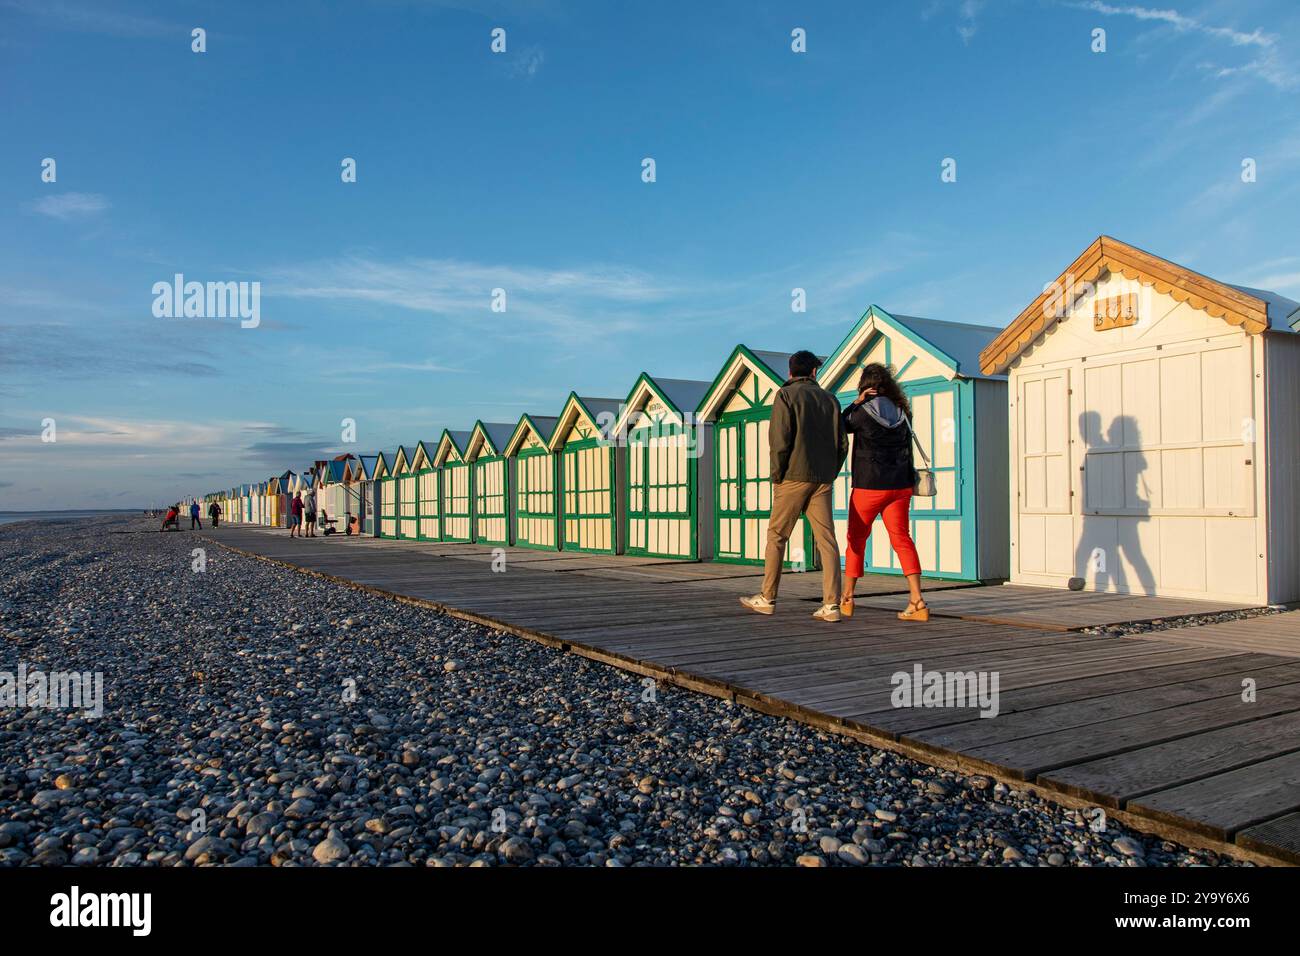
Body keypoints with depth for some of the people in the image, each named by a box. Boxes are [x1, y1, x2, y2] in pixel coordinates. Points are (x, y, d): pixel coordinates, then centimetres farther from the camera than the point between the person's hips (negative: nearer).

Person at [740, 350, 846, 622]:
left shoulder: (786, 395, 0)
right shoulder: (830, 399, 15)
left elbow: (780, 438, -11)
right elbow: (842, 443, 10)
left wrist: (776, 474, -4)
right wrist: (830, 473, 15)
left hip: (794, 477, -4)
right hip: (822, 481, 4)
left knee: (776, 536, 5)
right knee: (826, 539, 1)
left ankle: (767, 598, 10)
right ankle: (831, 604, -4)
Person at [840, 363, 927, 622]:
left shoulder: (863, 411, -11)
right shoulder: (902, 411, 5)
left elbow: (841, 426, 5)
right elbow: (907, 448, 12)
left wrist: (856, 402, -2)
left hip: (869, 486, -4)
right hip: (900, 485, 4)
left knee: (856, 539, 10)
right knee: (902, 539, 4)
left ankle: (846, 599, 17)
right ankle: (917, 602, -7)